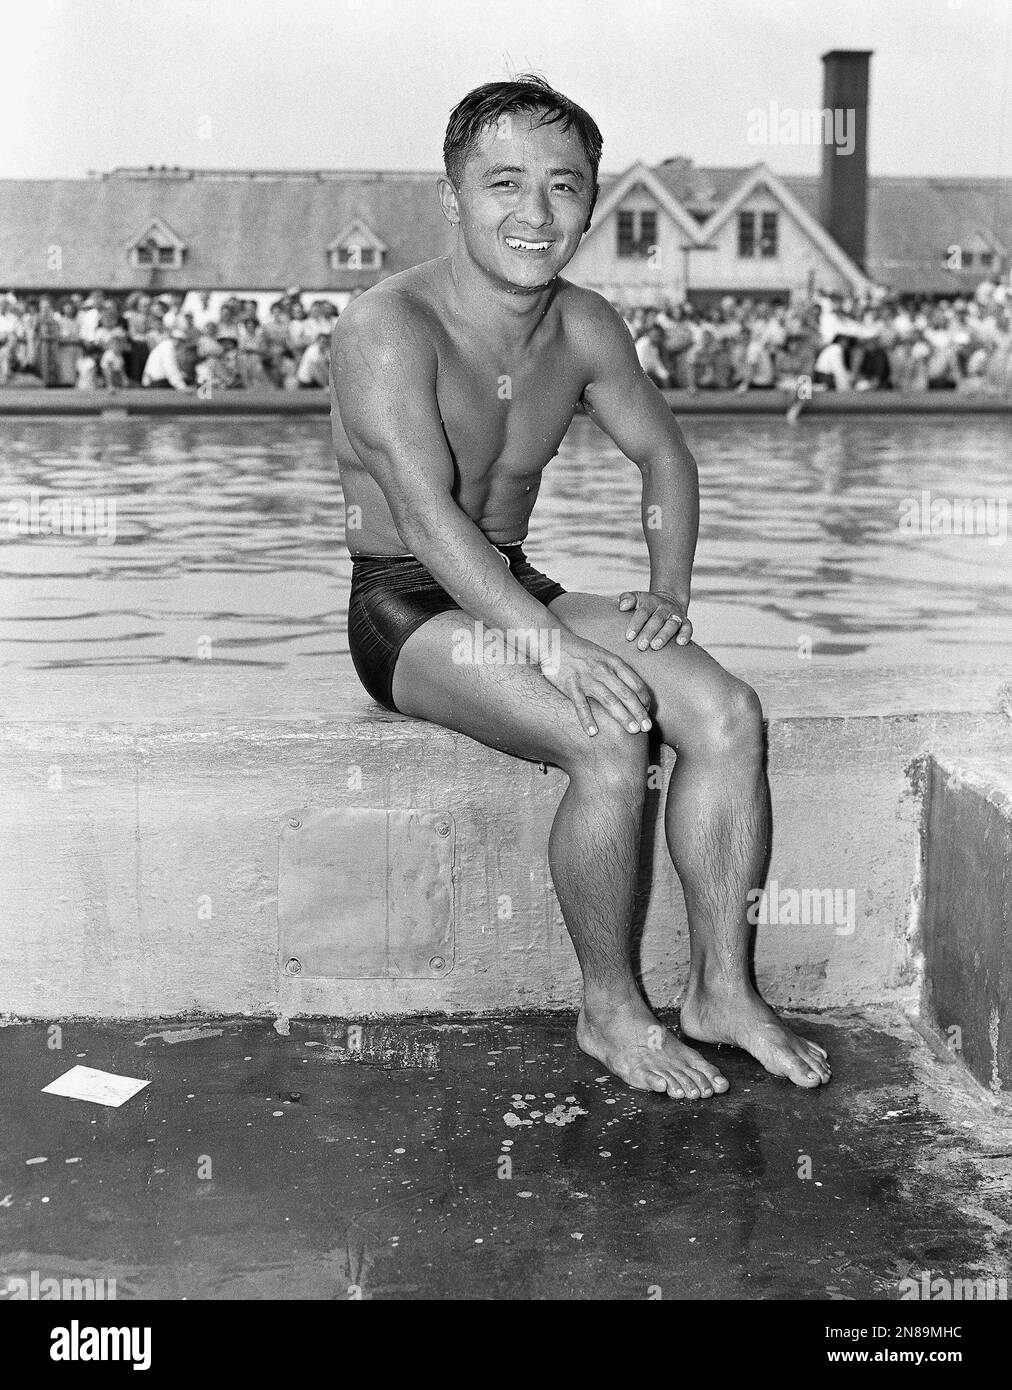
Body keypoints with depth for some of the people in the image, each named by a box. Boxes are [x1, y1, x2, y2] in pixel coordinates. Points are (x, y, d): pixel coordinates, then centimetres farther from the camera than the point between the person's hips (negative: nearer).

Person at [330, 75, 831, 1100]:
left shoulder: (584, 328, 4)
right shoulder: (388, 328, -18)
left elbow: (663, 455, 16)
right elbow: (429, 518, -28)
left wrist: (668, 591, -2)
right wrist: (555, 646, -37)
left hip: (518, 589, 7)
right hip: (407, 605, -6)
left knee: (728, 712, -15)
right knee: (609, 743, -29)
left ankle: (722, 989, -2)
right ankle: (610, 1013, -6)